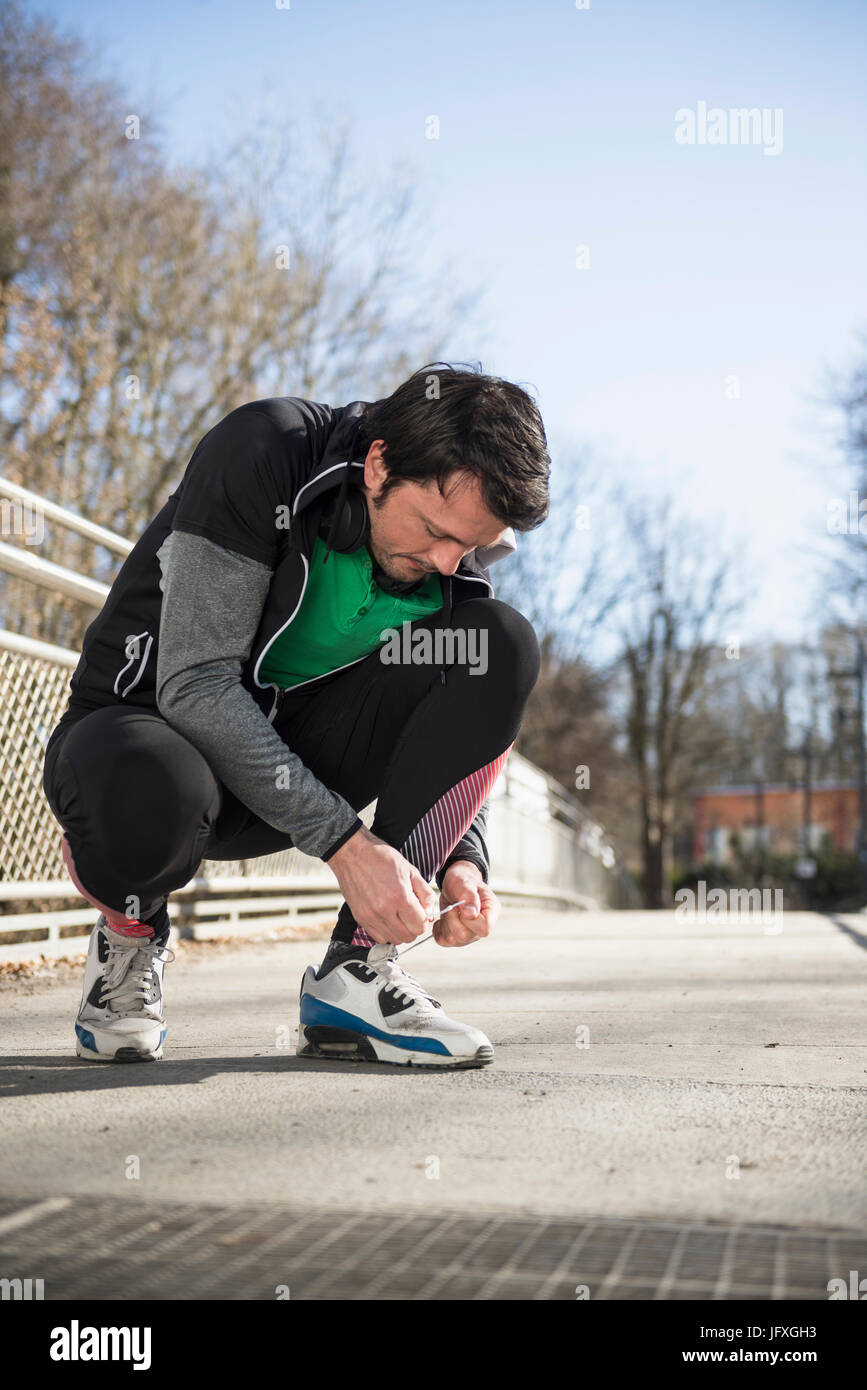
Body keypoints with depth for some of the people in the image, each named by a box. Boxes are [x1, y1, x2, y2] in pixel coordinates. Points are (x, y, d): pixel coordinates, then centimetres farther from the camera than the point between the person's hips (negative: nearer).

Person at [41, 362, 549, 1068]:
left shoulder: (456, 552, -7)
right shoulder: (259, 452, -23)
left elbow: (464, 733, 3)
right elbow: (194, 685, -28)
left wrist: (462, 857, -18)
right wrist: (345, 841, -32)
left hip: (294, 756, 5)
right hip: (153, 723, -5)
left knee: (502, 643, -17)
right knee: (147, 796, -43)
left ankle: (358, 969, -18)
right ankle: (131, 930, -2)